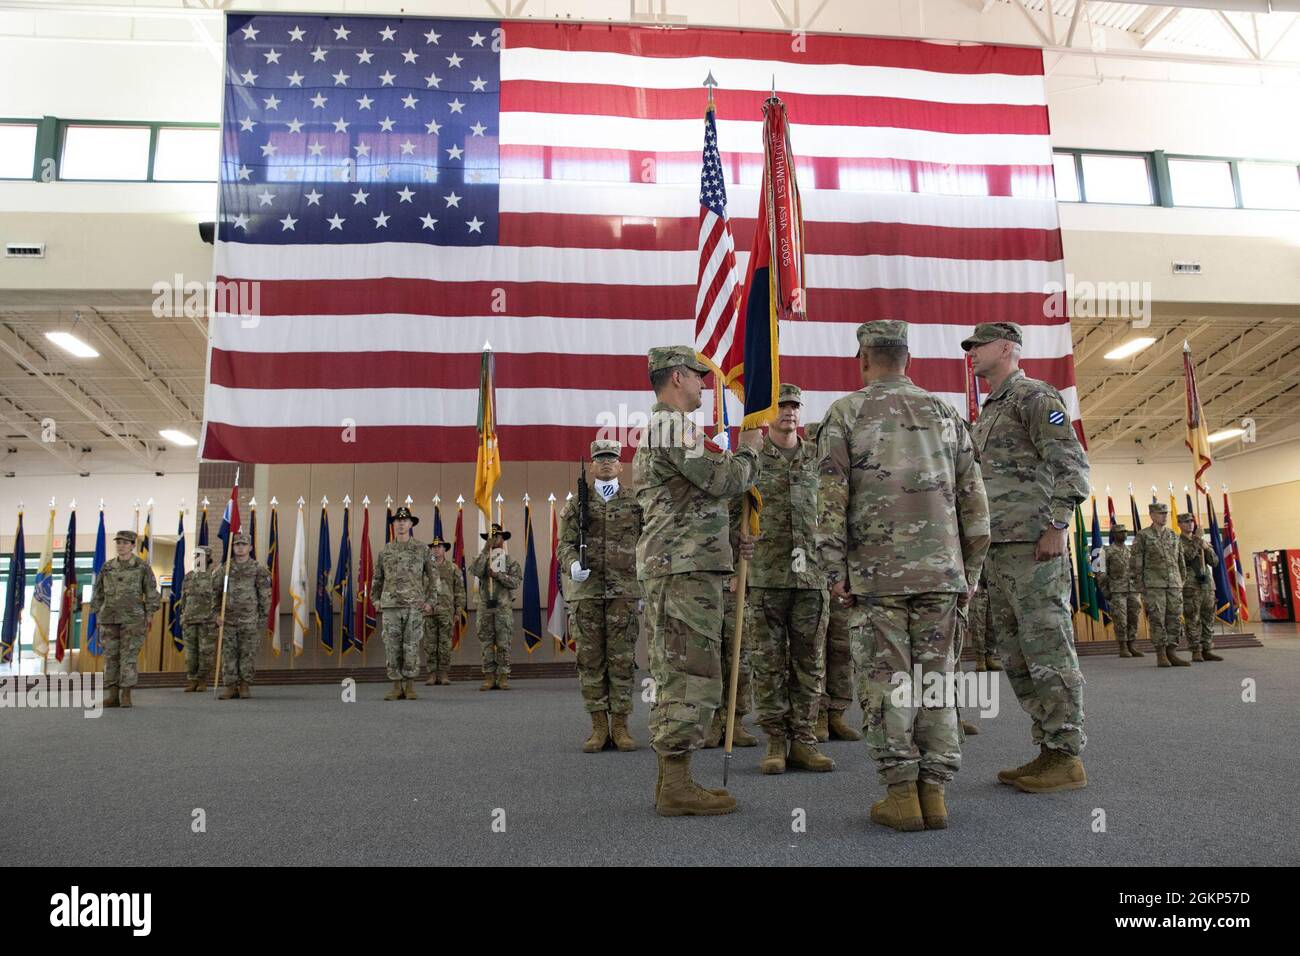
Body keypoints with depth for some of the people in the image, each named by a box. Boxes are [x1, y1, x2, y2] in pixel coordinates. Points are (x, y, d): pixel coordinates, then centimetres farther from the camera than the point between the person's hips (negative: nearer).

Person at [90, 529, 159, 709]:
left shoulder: (142, 566, -2)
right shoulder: (107, 567, 8)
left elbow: (151, 591, -3)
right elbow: (98, 592, 12)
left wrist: (150, 615, -8)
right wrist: (97, 615, 6)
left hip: (133, 618, -4)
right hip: (109, 618, 4)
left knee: (129, 655, -5)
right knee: (111, 656, 4)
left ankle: (126, 695, 0)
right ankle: (112, 696, 9)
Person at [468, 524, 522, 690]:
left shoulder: (510, 561, 8)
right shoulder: (482, 558, 13)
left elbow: (516, 581, -5)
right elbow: (475, 571, -10)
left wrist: (498, 575, -14)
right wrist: (486, 550, -12)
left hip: (504, 607, -2)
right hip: (485, 606, 2)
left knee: (503, 644, -3)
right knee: (486, 643, 2)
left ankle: (503, 678, 0)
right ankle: (489, 678, 6)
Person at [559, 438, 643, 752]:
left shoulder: (635, 502, 10)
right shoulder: (576, 503, 11)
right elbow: (564, 543, 5)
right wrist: (572, 564, -15)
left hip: (624, 591, 0)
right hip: (585, 591, 1)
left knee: (622, 659, 0)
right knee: (590, 659, 2)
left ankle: (620, 726, 9)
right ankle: (599, 726, 10)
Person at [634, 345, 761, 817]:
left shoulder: (654, 430, 24)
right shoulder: (673, 424, -9)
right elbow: (721, 480, -17)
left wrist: (728, 542, 16)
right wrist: (749, 450, 3)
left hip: (668, 567, 11)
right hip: (685, 569, -11)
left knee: (675, 678, 11)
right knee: (693, 678, -8)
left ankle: (671, 781, 17)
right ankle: (676, 787, -4)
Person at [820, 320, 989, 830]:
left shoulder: (845, 412, 2)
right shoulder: (945, 412, 13)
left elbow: (832, 498, -6)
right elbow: (973, 499, 11)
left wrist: (835, 570, -3)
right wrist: (969, 571, 16)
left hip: (875, 571, -3)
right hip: (940, 570, 3)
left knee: (885, 681, 2)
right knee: (935, 678, 8)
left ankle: (901, 793, 4)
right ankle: (933, 792, 10)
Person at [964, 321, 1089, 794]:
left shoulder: (1035, 396, -3)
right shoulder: (987, 414, 24)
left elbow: (1071, 463, -12)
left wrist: (1057, 525, -19)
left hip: (1032, 545, -9)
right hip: (998, 548, 9)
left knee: (1048, 648, -6)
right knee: (1016, 655, 10)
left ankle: (1067, 758, 1)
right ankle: (1048, 751, 17)